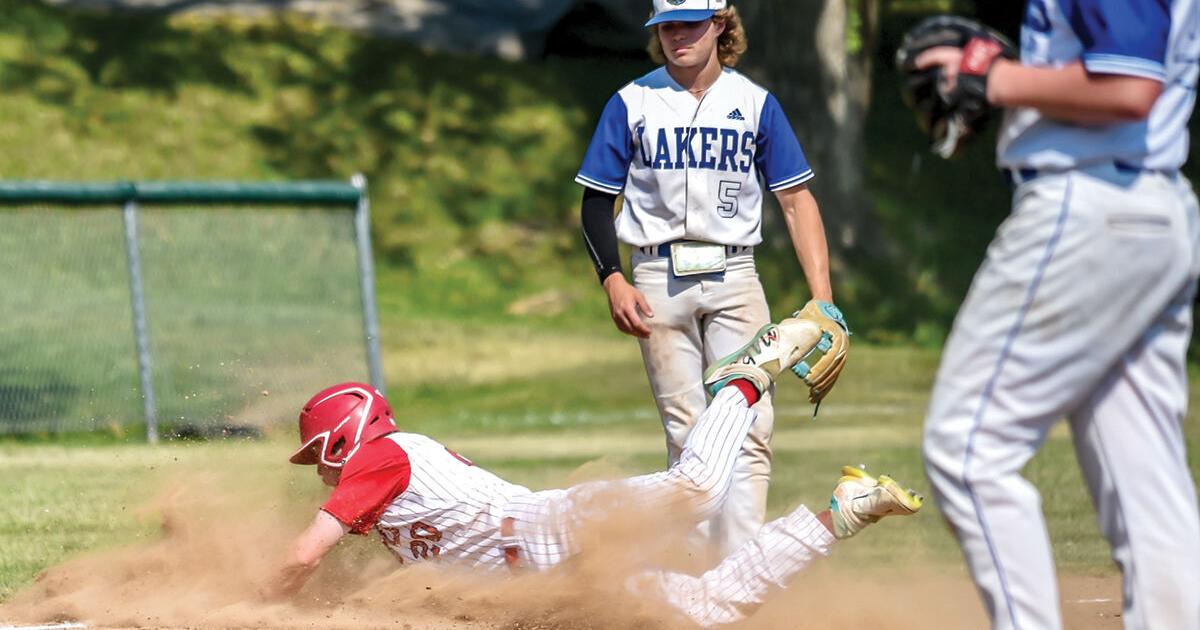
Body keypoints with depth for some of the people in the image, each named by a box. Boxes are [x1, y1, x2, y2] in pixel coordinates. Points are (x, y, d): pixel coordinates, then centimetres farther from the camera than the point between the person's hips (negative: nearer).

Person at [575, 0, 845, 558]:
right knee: (686, 435, -1)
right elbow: (597, 202, 8)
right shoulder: (631, 103, 6)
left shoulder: (755, 103, 7)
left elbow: (796, 201, 4)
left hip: (734, 280, 0)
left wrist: (822, 301, -6)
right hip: (660, 279, 0)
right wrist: (613, 281, -8)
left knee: (748, 429, -12)